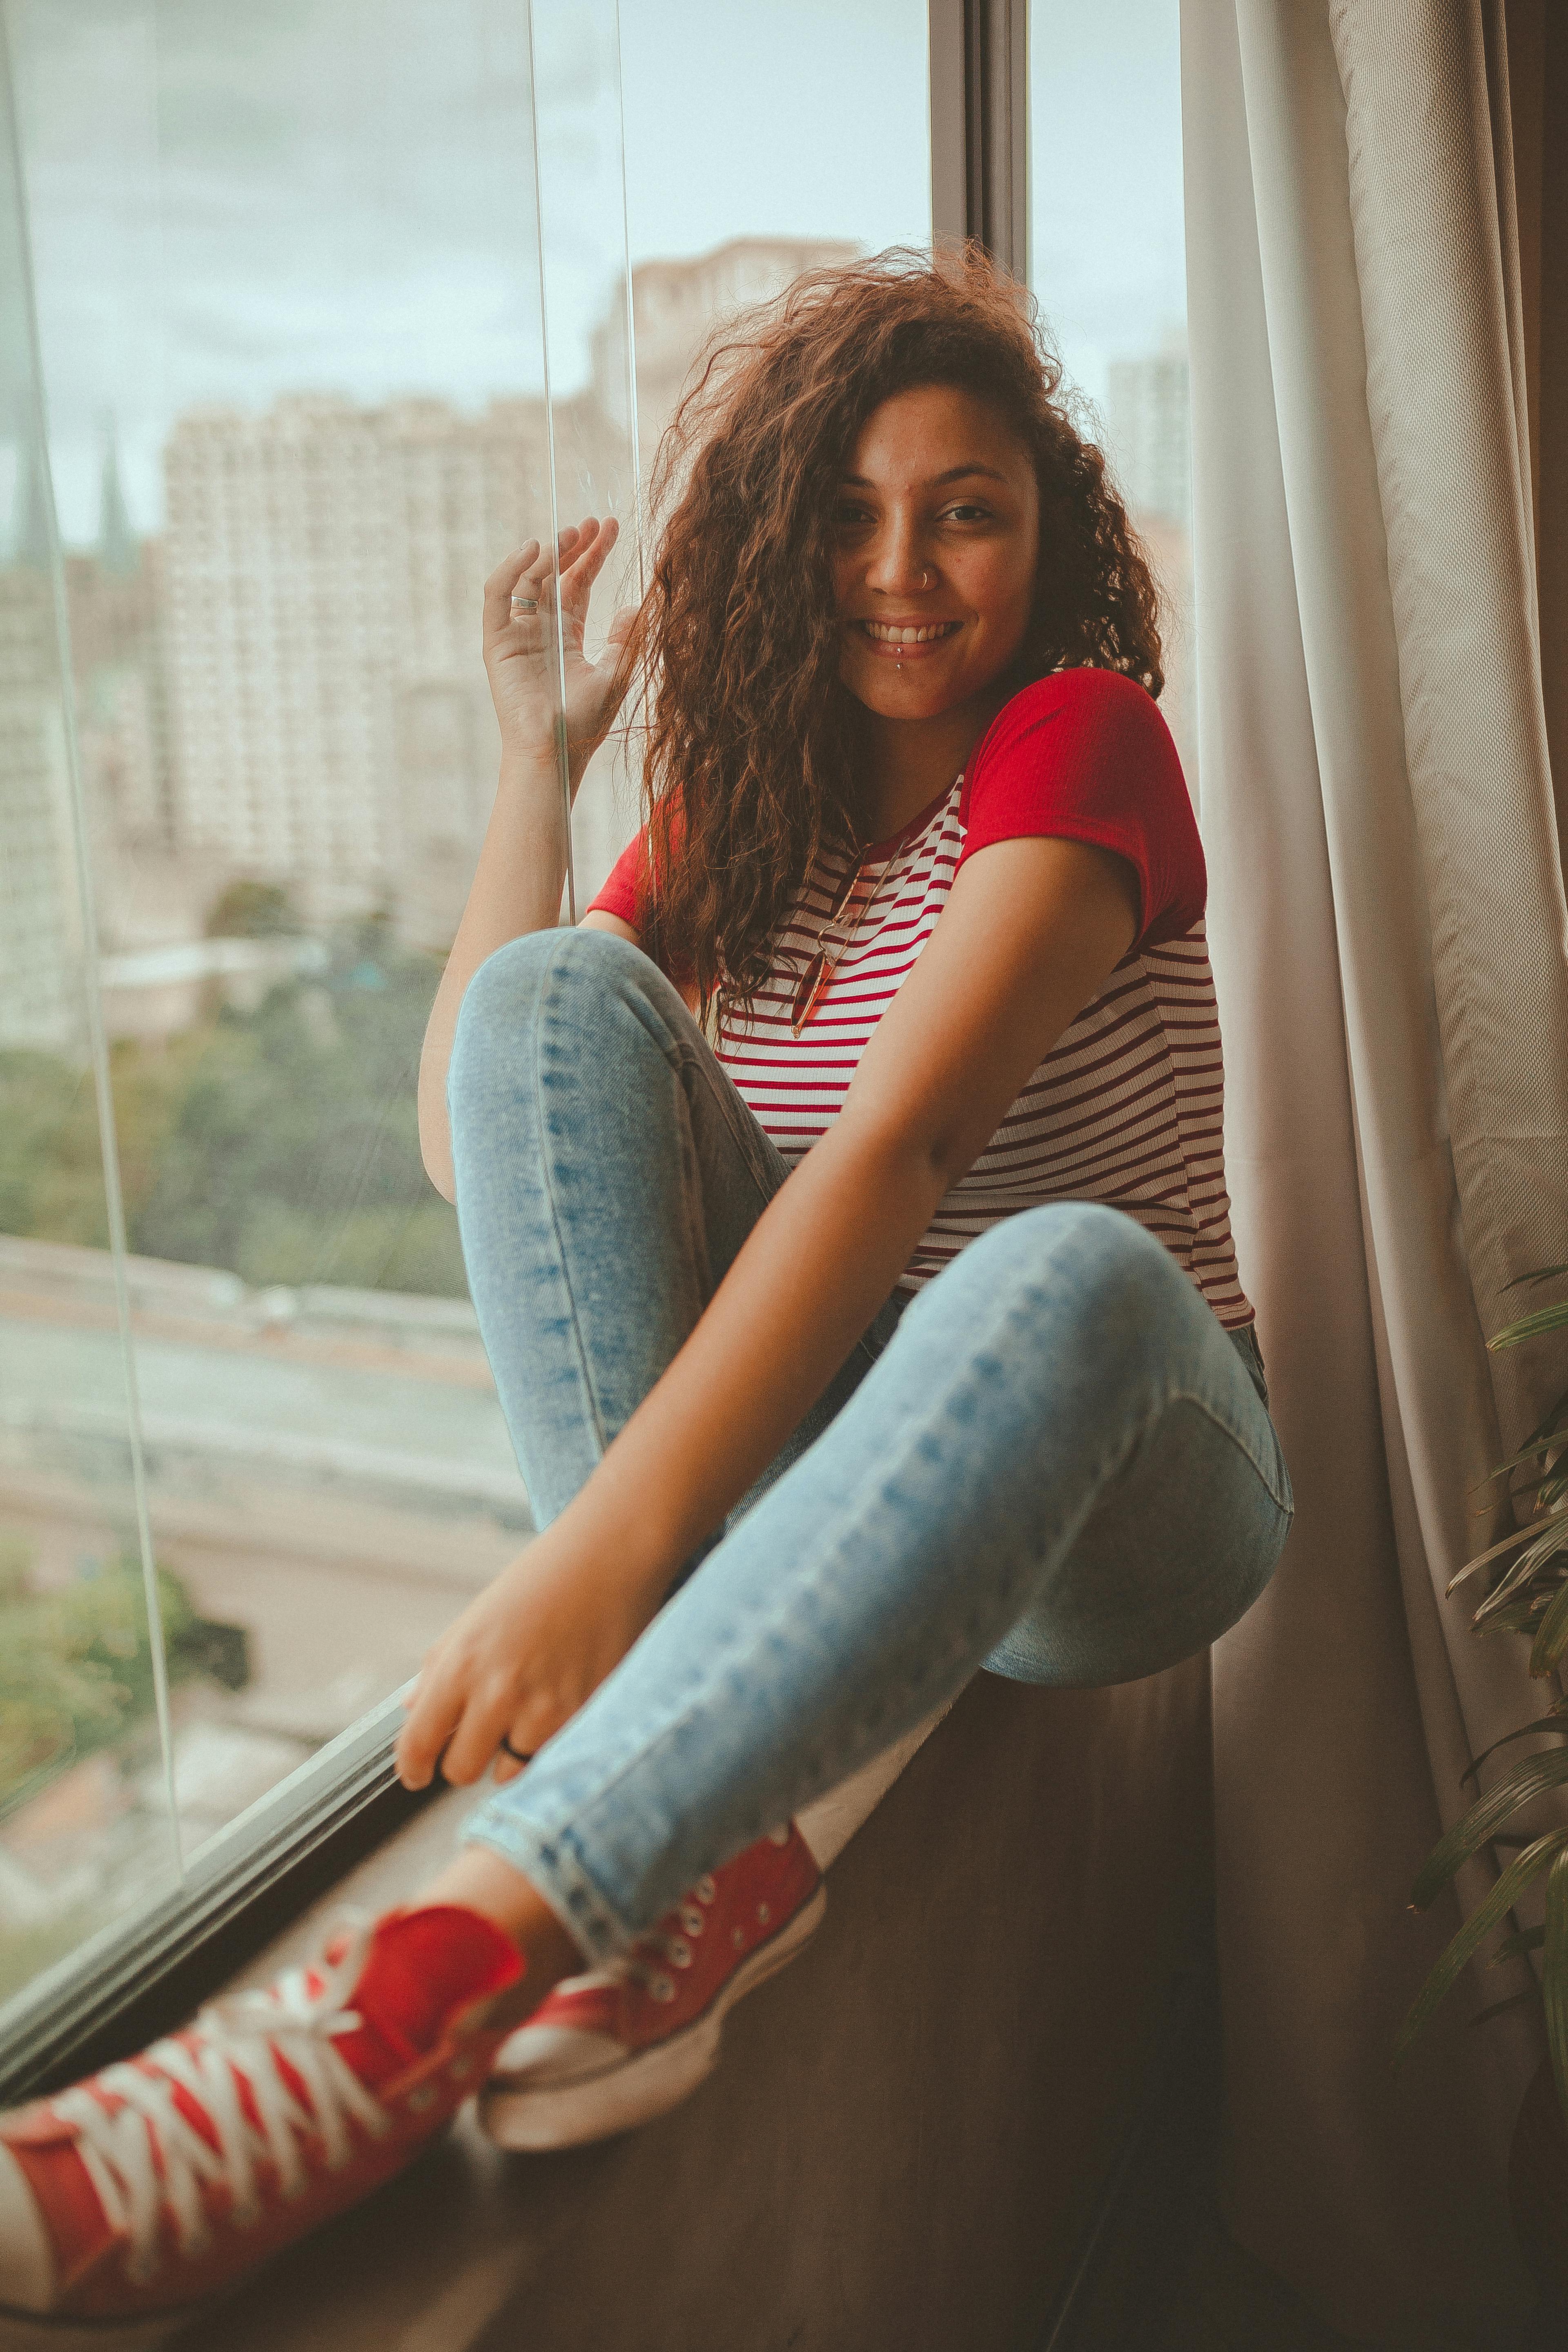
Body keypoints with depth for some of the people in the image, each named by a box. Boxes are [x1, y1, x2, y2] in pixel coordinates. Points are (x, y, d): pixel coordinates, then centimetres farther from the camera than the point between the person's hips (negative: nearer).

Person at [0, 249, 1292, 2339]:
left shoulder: (1083, 743, -11)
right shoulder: (740, 807, 8)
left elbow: (894, 1150, -28)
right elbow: (472, 1140, -2)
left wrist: (608, 1536, -38)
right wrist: (539, 745, -2)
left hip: (1114, 1492, -4)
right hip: (783, 1456, 5)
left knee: (1069, 1274, -40)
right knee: (557, 994, -18)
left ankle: (418, 1993, -46)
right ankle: (711, 1844, -29)